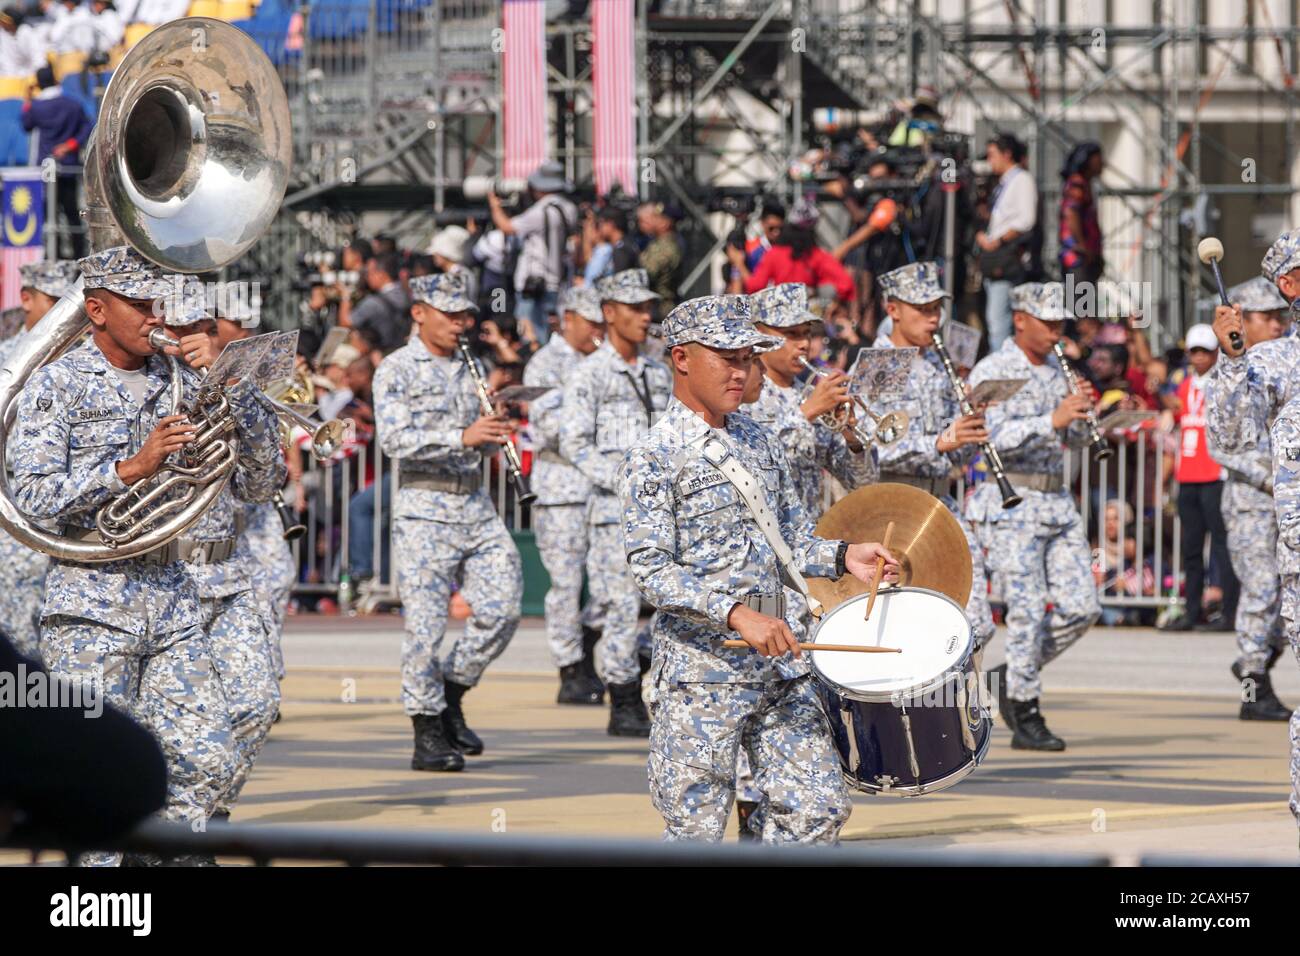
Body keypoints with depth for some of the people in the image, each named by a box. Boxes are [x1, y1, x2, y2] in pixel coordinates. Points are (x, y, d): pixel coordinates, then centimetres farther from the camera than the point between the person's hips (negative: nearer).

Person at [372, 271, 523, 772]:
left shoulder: (466, 369, 16)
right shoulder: (397, 369, -3)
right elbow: (395, 439, -17)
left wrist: (493, 437, 1)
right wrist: (462, 437, -26)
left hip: (476, 505, 6)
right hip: (425, 507, -6)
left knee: (503, 607, -1)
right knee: (426, 622, -5)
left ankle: (451, 694, 18)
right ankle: (427, 735, 1)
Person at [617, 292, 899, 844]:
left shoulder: (757, 442, 13)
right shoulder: (655, 458, -9)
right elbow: (650, 570, -17)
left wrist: (841, 557, 0)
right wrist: (736, 613, -26)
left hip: (780, 666, 7)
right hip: (703, 669, -7)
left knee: (820, 807, 3)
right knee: (697, 830, -2)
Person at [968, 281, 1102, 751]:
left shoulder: (1056, 370, 15)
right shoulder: (991, 372, -6)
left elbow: (1074, 439, 20)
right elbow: (992, 437, -19)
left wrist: (1081, 417, -2)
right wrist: (1052, 420, -26)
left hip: (1058, 501, 7)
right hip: (1011, 503, -7)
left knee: (1081, 607, 2)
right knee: (1028, 611, -8)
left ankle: (1012, 677, 19)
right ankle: (1026, 719, 0)